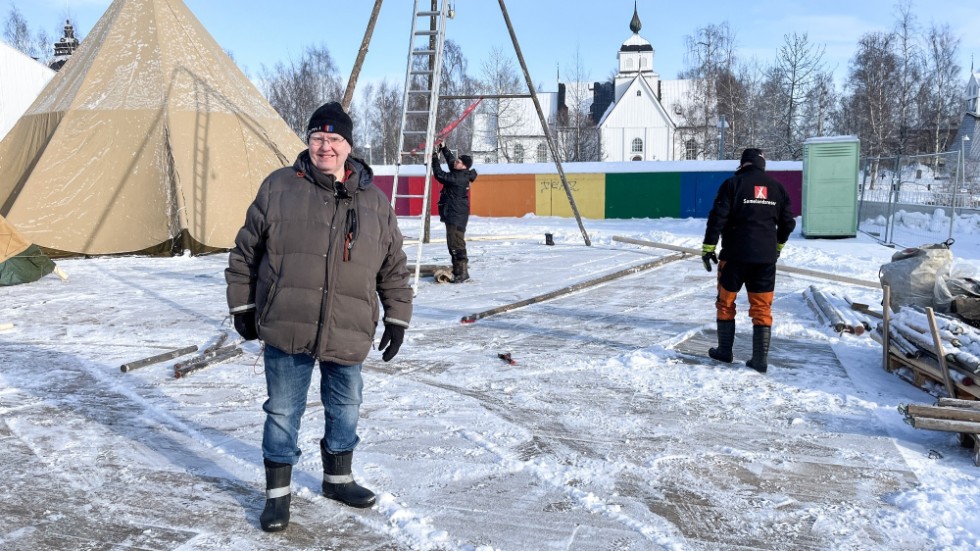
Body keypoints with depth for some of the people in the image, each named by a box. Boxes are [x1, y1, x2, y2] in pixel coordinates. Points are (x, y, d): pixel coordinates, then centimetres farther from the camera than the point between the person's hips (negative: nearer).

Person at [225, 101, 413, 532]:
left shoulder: (374, 201, 6)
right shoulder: (279, 187, -1)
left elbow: (394, 268, 12)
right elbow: (245, 252, 7)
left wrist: (397, 318, 9)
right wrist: (242, 306, 7)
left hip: (348, 334, 3)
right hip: (286, 329, -2)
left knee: (345, 408, 17)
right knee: (283, 411, 7)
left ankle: (337, 477, 39)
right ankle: (277, 493, 24)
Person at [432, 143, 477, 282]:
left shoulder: (459, 179, -20)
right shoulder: (461, 174, 9)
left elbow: (439, 175, -18)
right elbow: (450, 159, 25)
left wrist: (434, 158, -8)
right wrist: (443, 148, 20)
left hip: (456, 216, -11)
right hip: (453, 215, 11)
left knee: (456, 243, -11)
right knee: (453, 243, 14)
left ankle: (462, 271, -8)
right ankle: (459, 270, 20)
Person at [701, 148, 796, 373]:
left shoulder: (733, 183, -4)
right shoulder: (777, 187, 9)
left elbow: (717, 217, -12)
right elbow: (788, 222, 15)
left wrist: (708, 247, -5)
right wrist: (778, 245, 32)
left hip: (735, 255, -3)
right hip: (765, 257, 3)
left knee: (726, 302, 13)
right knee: (762, 308, 7)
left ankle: (725, 350, 18)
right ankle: (761, 359, 5)